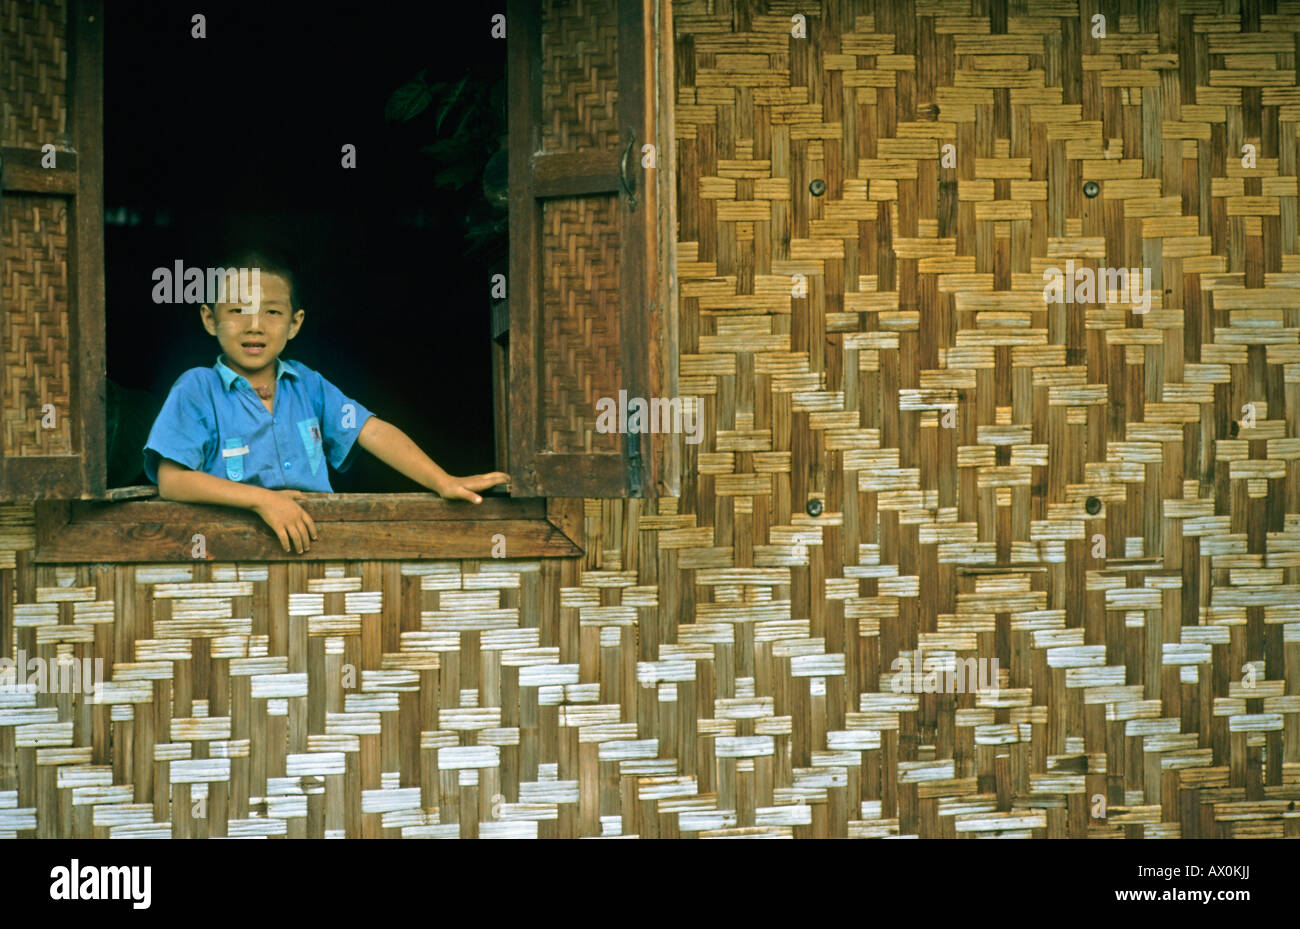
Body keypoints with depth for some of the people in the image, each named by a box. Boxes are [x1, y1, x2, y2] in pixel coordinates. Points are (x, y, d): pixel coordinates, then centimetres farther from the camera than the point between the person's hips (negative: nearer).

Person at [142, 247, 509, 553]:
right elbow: (171, 480, -9)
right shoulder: (197, 389, 0)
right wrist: (262, 499, -18)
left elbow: (373, 432, 10)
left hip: (314, 537, 3)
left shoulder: (306, 385, 14)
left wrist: (444, 483, -3)